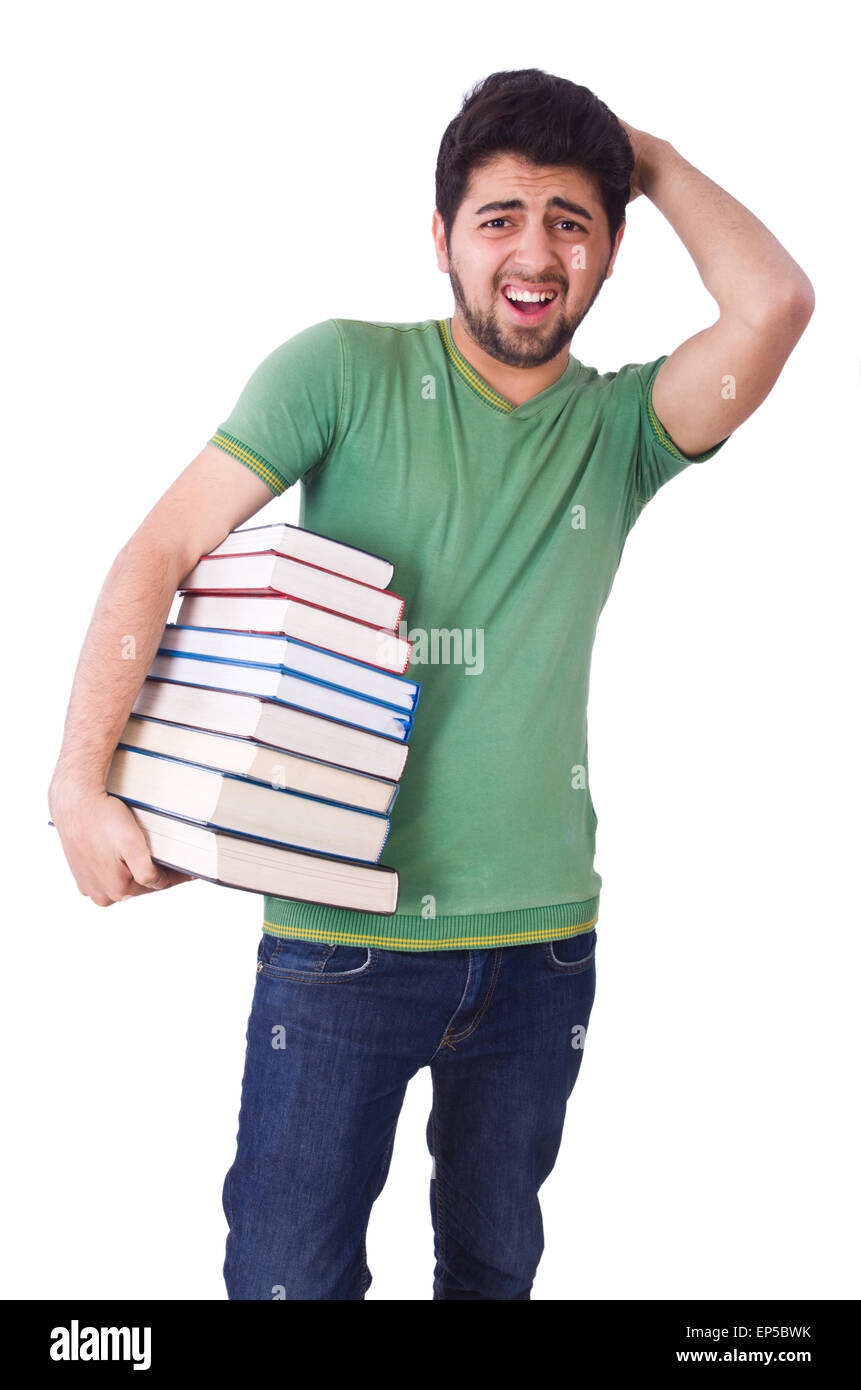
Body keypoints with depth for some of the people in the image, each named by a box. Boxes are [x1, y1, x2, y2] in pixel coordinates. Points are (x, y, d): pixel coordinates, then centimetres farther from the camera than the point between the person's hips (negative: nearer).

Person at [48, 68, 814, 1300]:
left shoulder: (621, 426, 3)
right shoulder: (347, 371, -4)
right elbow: (163, 551, -8)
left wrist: (652, 158, 0)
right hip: (341, 932, -2)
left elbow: (775, 302, -14)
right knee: (288, 1270, 6)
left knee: (496, 1261, 20)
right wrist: (80, 783, -17)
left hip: (543, 935, 3)